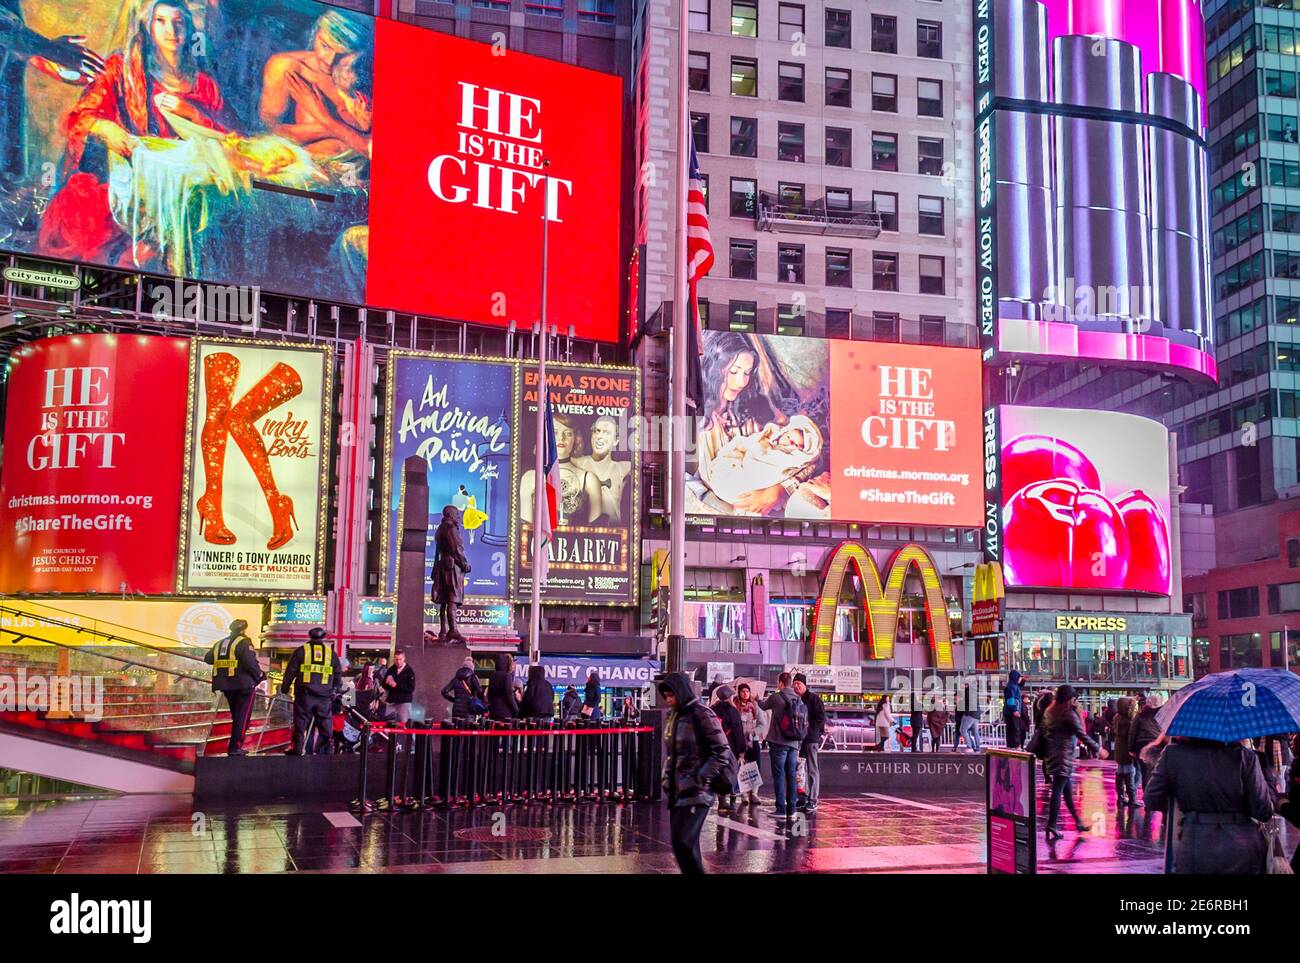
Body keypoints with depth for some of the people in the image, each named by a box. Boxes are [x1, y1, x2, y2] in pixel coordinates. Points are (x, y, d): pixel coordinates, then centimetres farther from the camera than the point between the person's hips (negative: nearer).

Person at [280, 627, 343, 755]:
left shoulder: (301, 650, 3)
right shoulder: (331, 652, 10)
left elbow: (290, 671, 3)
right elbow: (338, 674, 13)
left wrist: (285, 688, 12)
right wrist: (334, 691, 20)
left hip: (304, 694, -2)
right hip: (325, 696, 2)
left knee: (301, 722, 3)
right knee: (325, 722, 9)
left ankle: (298, 749, -1)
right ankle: (328, 749, 10)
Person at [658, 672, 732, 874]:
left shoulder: (701, 714, -11)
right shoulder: (673, 715, 11)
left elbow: (722, 751, -13)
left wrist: (701, 779, -16)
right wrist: (667, 778, 11)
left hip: (696, 792, -8)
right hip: (677, 790, 8)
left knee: (684, 842, -15)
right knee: (680, 843, 8)